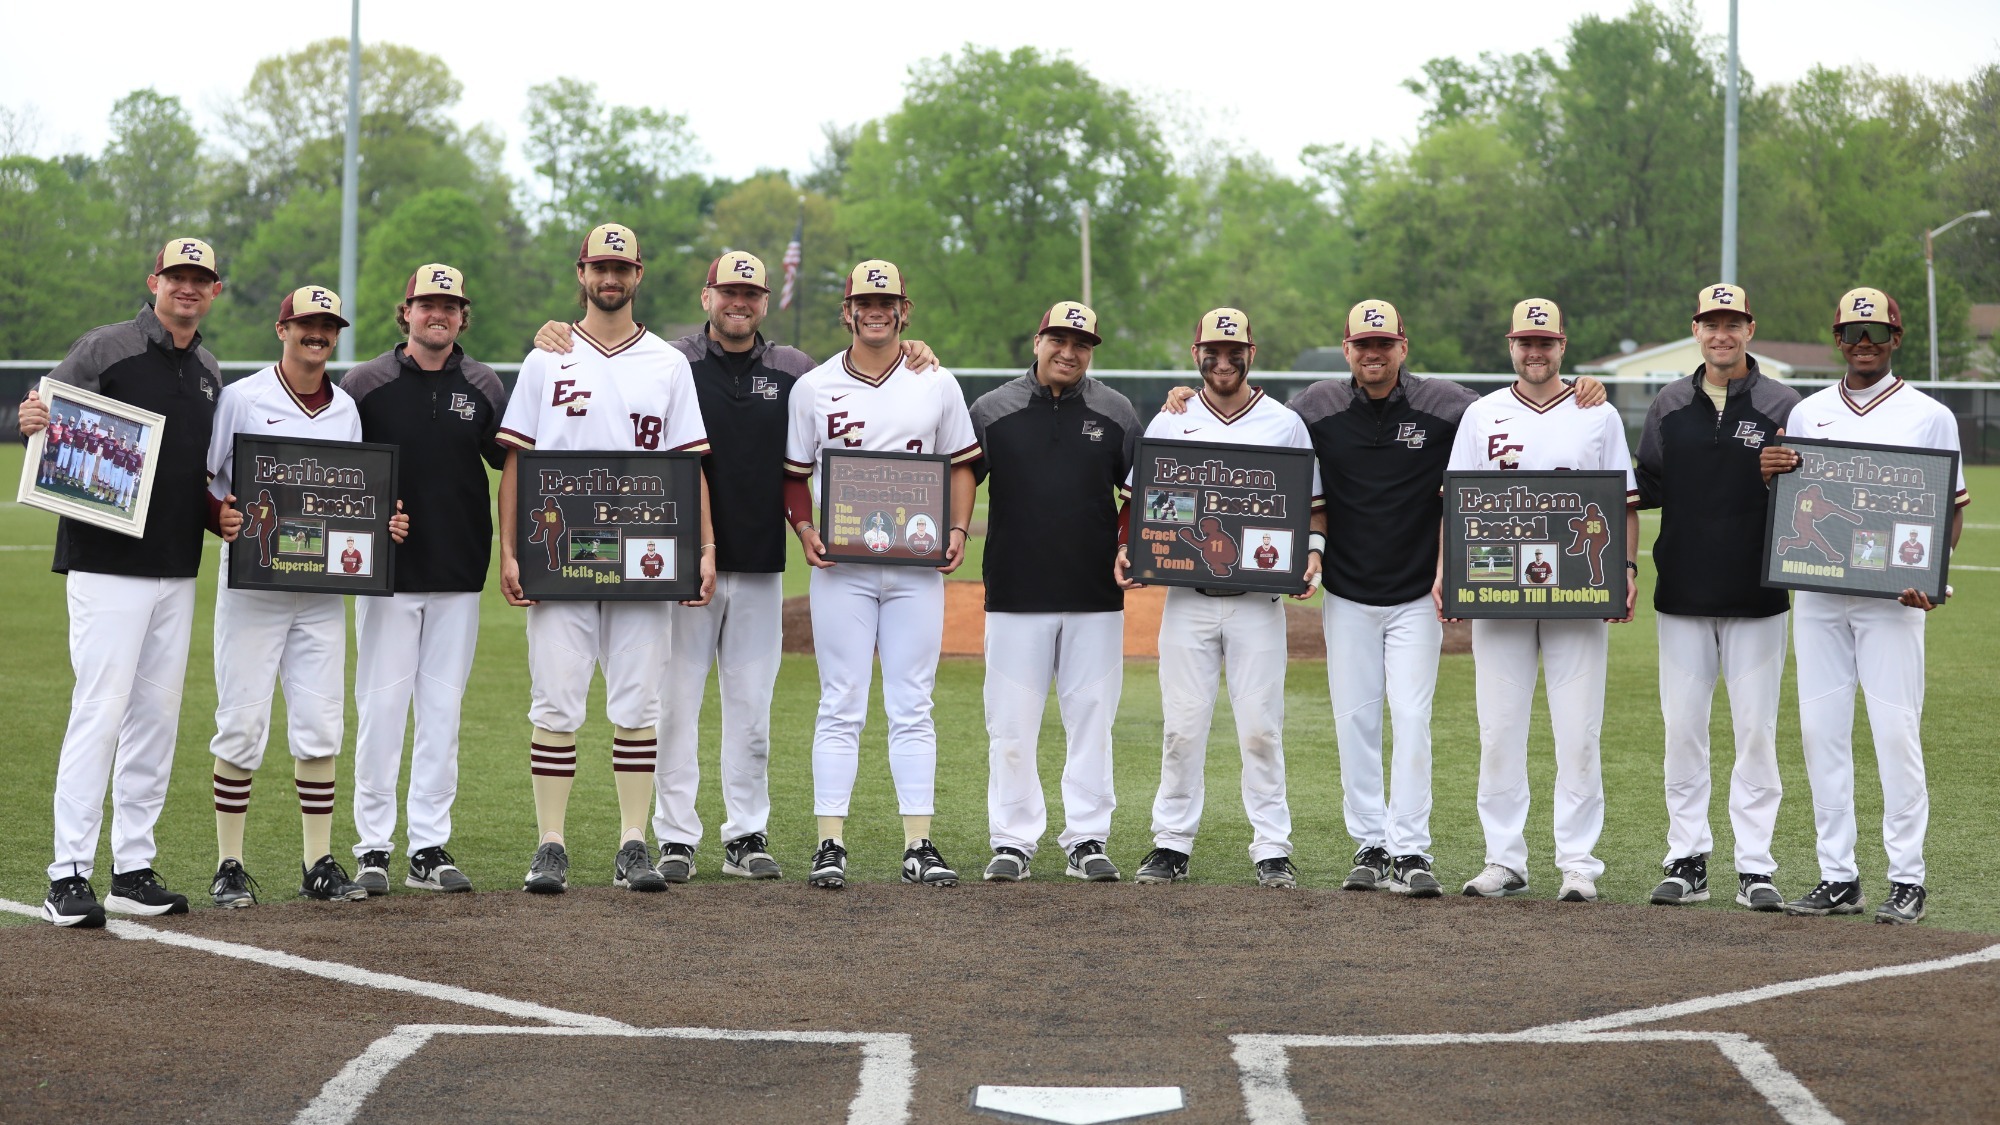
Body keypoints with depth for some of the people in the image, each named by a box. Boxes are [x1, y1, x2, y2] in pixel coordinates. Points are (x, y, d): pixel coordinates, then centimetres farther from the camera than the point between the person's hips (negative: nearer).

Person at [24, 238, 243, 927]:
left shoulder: (209, 374, 15)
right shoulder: (106, 350, -5)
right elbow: (44, 420, -9)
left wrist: (217, 514, 5)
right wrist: (33, 421, -32)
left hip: (177, 571, 7)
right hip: (108, 565, -7)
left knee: (158, 718, 9)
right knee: (99, 711, -11)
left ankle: (133, 870, 16)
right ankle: (69, 877, -10)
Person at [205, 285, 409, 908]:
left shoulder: (346, 409, 13)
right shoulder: (242, 398, -2)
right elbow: (198, 481, -2)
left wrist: (383, 525, -1)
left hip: (323, 588, 4)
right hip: (252, 583, -4)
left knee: (320, 727, 3)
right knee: (242, 724, -4)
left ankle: (319, 864, 10)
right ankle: (229, 866, 4)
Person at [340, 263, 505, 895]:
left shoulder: (482, 387, 8)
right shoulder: (366, 385, 0)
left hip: (460, 577, 3)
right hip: (387, 573, -2)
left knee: (443, 709, 4)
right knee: (382, 706, -2)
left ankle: (430, 848, 9)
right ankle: (373, 847, 5)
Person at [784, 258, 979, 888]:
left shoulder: (937, 385, 7)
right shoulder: (813, 388, 5)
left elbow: (961, 464, 13)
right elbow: (794, 473, 10)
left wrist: (958, 530, -2)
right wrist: (804, 529, -7)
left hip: (917, 566, 1)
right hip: (841, 567, -1)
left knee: (912, 708, 3)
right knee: (841, 706, -1)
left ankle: (918, 846, 4)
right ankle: (831, 844, 1)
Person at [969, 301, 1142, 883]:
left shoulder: (1116, 413, 7)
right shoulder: (992, 410, 5)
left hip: (1096, 595, 1)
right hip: (1015, 592, -1)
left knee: (1092, 718, 4)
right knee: (1012, 723, 1)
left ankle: (1087, 840, 10)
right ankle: (1013, 841, 8)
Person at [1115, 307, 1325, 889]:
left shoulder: (1286, 424, 6)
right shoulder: (1168, 424, 8)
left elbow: (1313, 503, 8)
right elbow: (1137, 500, 11)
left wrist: (1312, 555, -9)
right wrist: (1127, 549, -6)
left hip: (1259, 601, -1)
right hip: (1187, 597, 1)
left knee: (1260, 727, -2)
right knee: (1183, 726, 1)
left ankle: (1273, 849, 5)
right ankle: (1172, 845, 9)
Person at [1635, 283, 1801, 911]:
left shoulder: (1783, 407, 1)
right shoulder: (1669, 406, 10)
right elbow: (1647, 488, 14)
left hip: (1756, 598, -2)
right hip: (1682, 596, 2)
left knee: (1756, 729, -1)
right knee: (1682, 728, 3)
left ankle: (1754, 866, 4)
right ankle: (1687, 860, 10)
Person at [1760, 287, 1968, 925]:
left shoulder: (1929, 417, 3)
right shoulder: (1807, 414, 13)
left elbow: (1951, 509, 3)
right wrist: (1769, 476, -7)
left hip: (1891, 600, -4)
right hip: (1817, 595, 4)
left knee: (1897, 734, -6)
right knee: (1820, 732, 3)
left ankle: (1907, 880, 0)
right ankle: (1837, 879, 10)